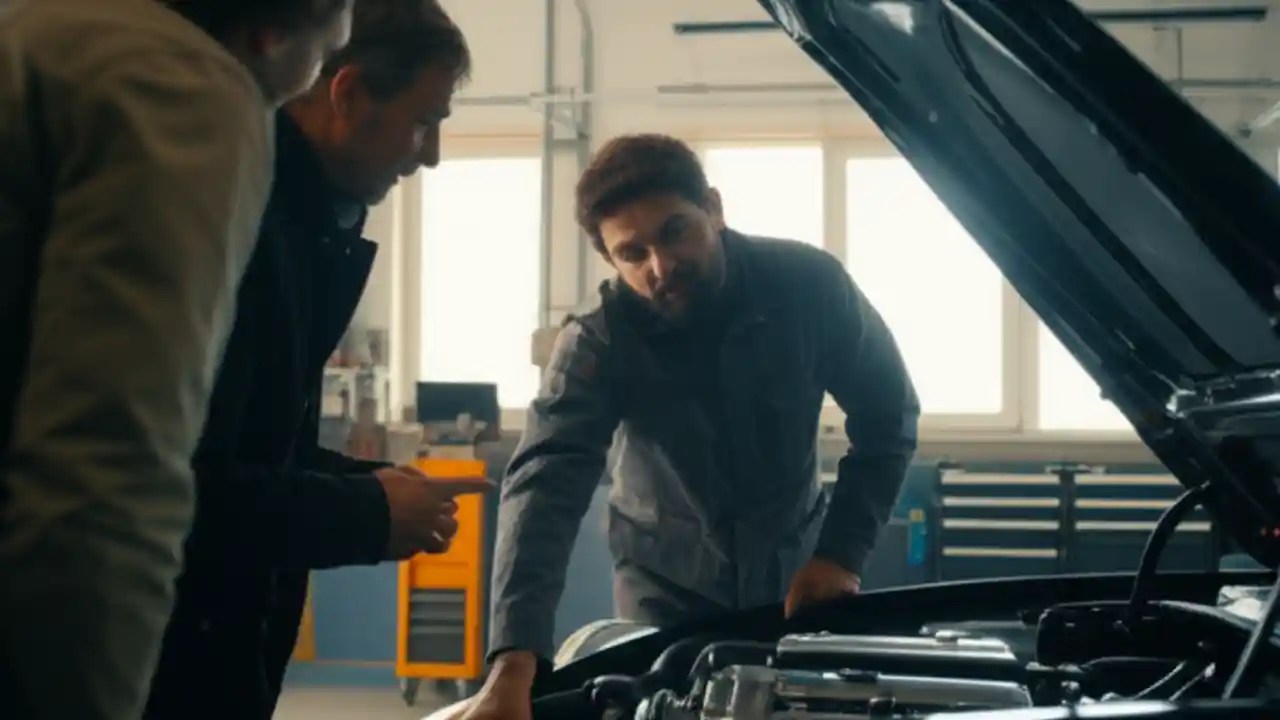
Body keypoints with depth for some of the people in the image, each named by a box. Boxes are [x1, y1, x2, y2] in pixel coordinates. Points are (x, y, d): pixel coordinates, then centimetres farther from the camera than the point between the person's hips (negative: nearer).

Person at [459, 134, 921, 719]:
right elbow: (545, 485, -36)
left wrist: (842, 553, -17)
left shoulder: (809, 286, -18)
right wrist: (513, 667, -51)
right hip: (667, 592, -1)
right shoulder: (596, 345, -23)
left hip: (793, 576, 1)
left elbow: (888, 417, -6)